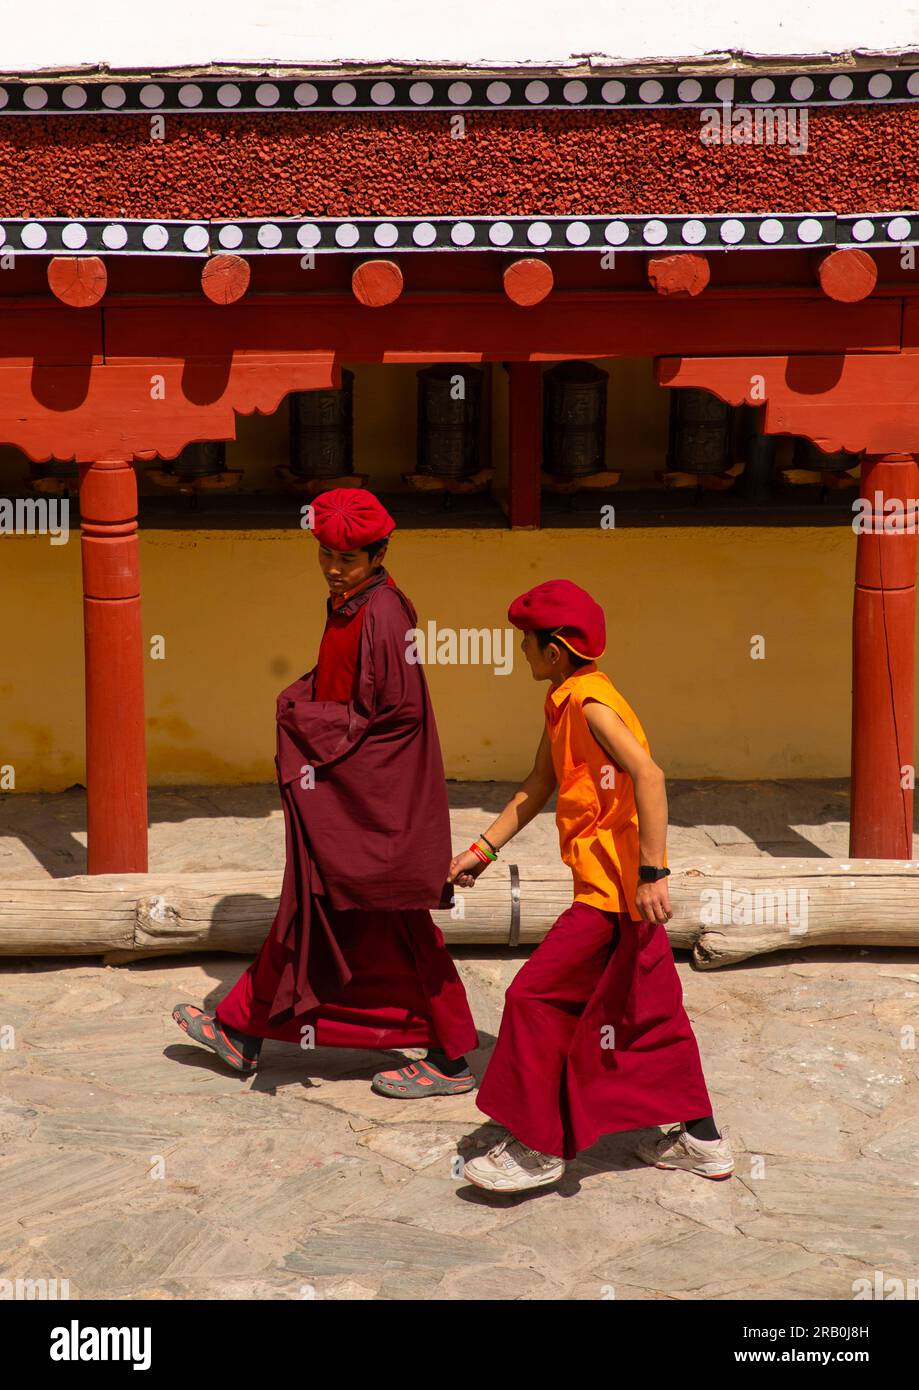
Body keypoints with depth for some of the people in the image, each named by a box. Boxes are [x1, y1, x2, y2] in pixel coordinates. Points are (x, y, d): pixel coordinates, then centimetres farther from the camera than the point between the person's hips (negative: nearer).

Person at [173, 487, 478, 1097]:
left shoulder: (384, 614, -21)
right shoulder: (347, 603, 7)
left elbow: (401, 712, -23)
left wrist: (311, 721, -12)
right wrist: (300, 703, 1)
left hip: (373, 798, -9)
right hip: (337, 787, 9)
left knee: (398, 930, 1)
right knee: (309, 906, 17)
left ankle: (452, 1061, 14)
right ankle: (242, 1030, 28)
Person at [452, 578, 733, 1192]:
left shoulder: (592, 703, -18)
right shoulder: (563, 703, 12)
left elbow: (647, 774, -30)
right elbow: (539, 785, 22)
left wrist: (653, 871, -33)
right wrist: (484, 849, 21)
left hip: (614, 890, -10)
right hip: (617, 885, 10)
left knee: (537, 997, -5)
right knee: (649, 1007, 17)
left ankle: (536, 1148, 3)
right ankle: (701, 1139, 26)